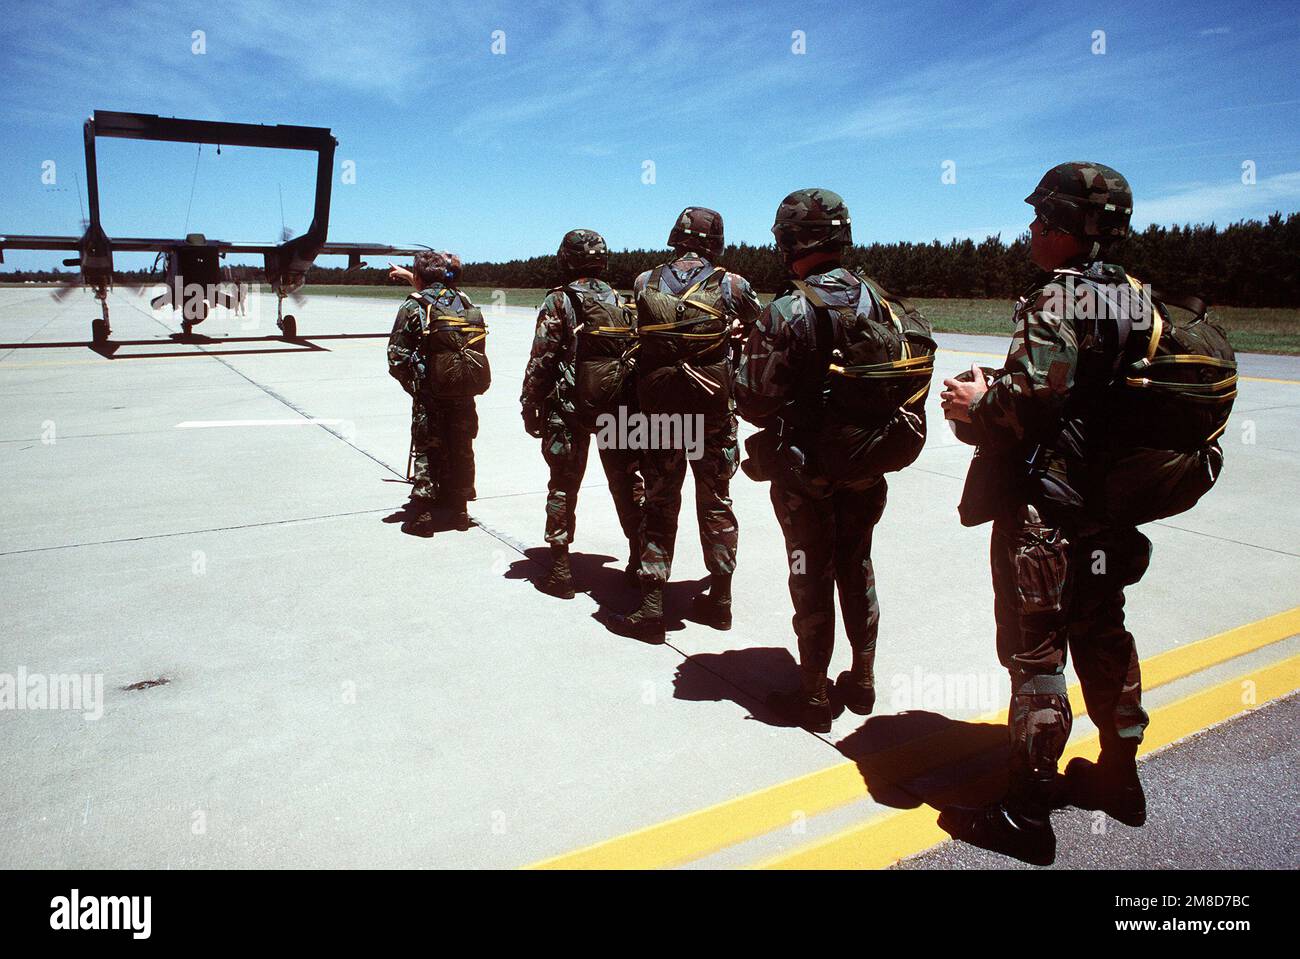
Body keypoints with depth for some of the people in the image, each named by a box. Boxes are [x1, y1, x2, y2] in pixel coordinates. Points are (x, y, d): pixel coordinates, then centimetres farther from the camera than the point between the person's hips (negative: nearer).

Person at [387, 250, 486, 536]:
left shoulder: (413, 306, -7)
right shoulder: (464, 302, 9)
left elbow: (396, 356, -10)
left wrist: (411, 383, 5)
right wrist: (409, 276, 42)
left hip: (430, 393, -4)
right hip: (465, 393, 5)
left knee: (426, 451, 5)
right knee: (461, 449, 14)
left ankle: (422, 515, 6)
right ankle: (459, 510, 24)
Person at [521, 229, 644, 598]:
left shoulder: (559, 301, -6)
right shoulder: (620, 301, 9)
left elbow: (541, 360, -10)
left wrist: (530, 407, -4)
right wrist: (635, 402, 17)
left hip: (570, 406, -4)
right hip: (619, 404, 4)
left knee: (564, 485, 3)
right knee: (626, 481, 13)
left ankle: (560, 568, 4)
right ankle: (640, 560, 19)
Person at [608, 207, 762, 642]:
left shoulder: (644, 284, -1)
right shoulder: (729, 285, -5)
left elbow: (637, 334, 5)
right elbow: (755, 314, 12)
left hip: (658, 412, 1)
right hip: (715, 414, 0)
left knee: (659, 505, 9)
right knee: (715, 503, 14)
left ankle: (650, 605, 6)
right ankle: (720, 598, 23)